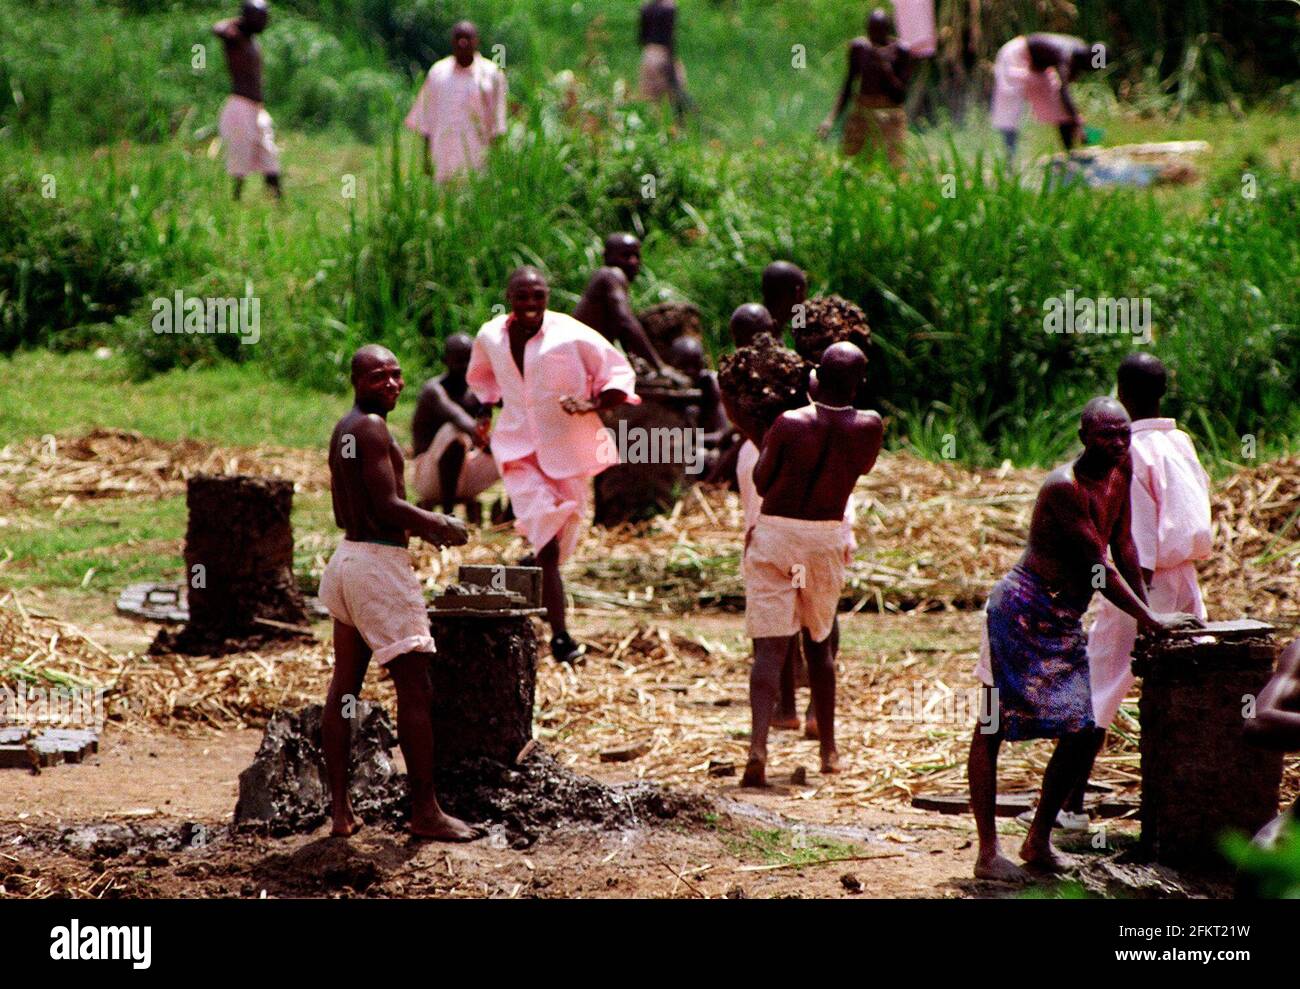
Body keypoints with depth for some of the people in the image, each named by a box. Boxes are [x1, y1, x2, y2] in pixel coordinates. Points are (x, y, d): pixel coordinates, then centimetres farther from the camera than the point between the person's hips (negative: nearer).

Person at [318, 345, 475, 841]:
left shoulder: (343, 429, 15)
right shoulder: (372, 427, -15)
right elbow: (388, 507, -21)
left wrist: (417, 528, 20)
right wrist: (438, 525, -6)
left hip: (347, 556, 10)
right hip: (380, 564, -10)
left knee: (344, 687, 10)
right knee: (414, 689, -6)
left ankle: (340, 809, 12)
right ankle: (425, 811, -5)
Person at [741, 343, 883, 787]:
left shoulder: (790, 423, -14)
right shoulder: (869, 427, -7)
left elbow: (761, 482, -2)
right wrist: (833, 401, 19)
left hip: (773, 533, -2)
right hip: (827, 538, 2)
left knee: (770, 646, -5)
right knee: (818, 642, 21)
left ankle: (758, 744, -24)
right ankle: (828, 749, 28)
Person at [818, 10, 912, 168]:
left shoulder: (900, 51, -4)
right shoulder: (858, 47, 6)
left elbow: (900, 94, -7)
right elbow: (848, 86, 14)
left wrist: (885, 67, -17)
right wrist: (832, 118, 6)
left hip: (890, 118, -3)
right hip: (860, 113, 3)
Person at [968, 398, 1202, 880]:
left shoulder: (1120, 470, 5)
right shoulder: (1064, 487, -21)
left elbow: (1123, 547, 12)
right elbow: (1099, 566, -21)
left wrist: (1146, 614, 9)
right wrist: (1149, 619, -17)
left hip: (1066, 623, 9)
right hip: (1021, 612, -9)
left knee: (1081, 733, 4)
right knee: (992, 727, -5)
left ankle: (1039, 841, 16)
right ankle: (988, 853, -6)